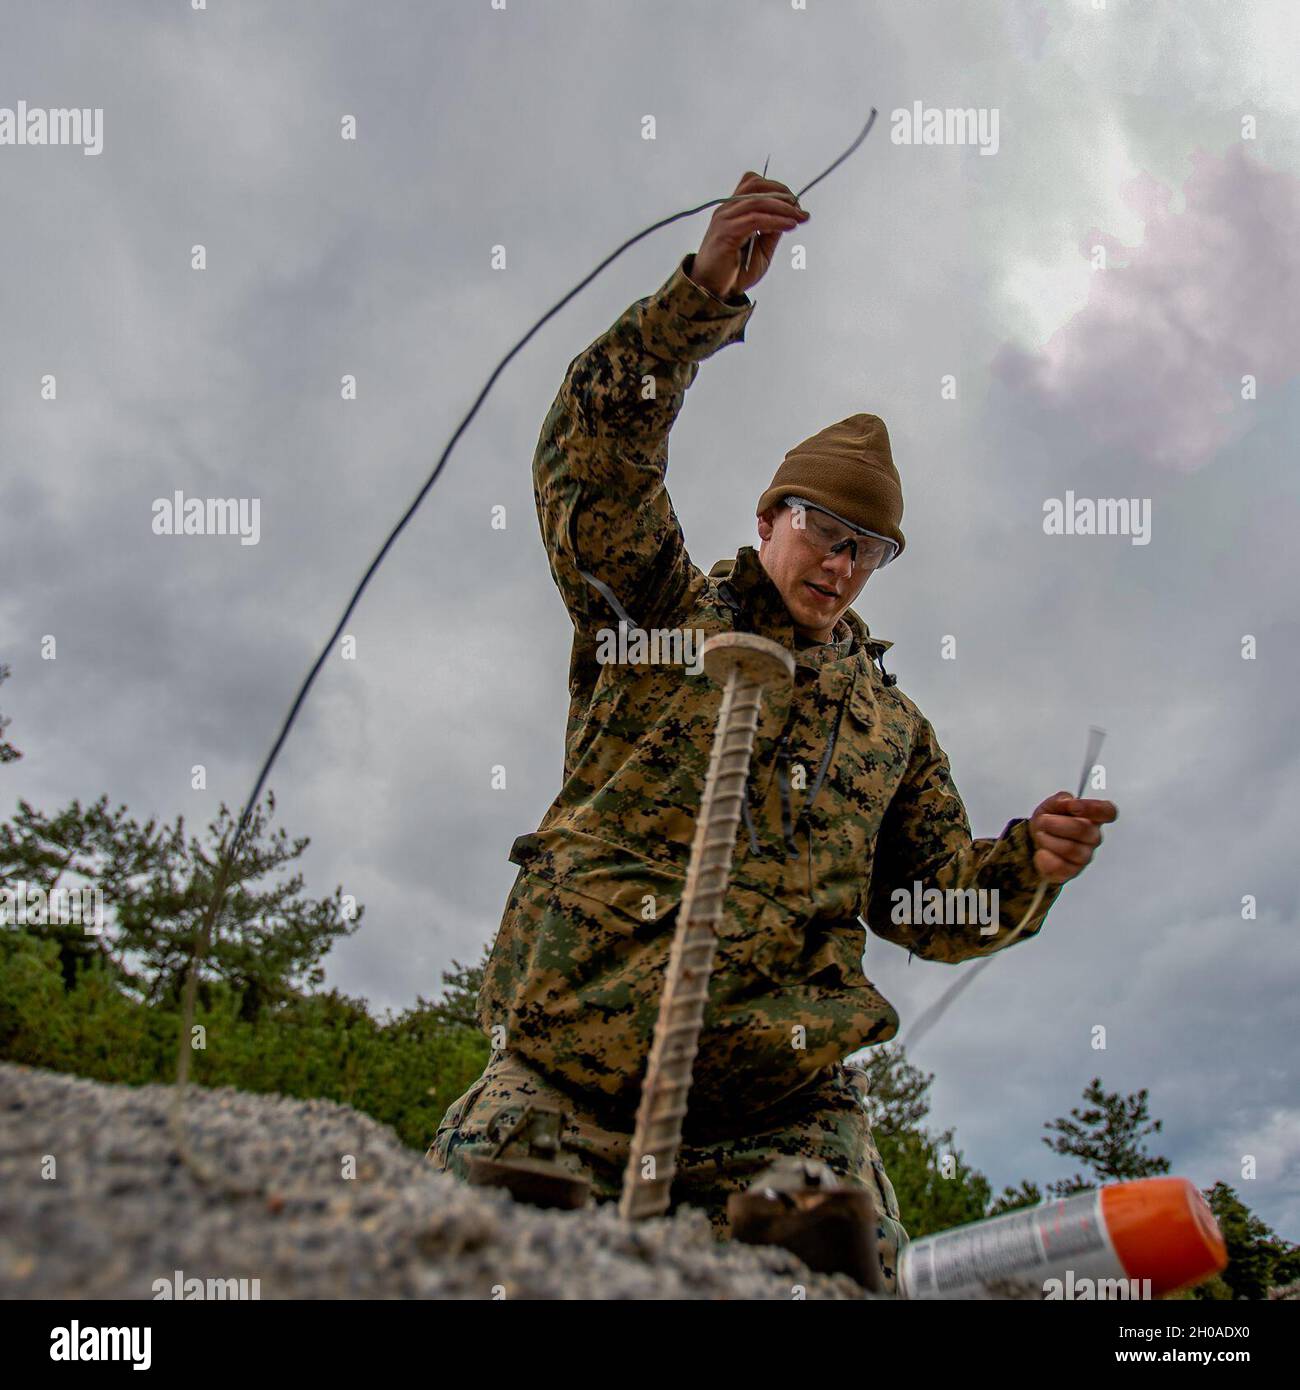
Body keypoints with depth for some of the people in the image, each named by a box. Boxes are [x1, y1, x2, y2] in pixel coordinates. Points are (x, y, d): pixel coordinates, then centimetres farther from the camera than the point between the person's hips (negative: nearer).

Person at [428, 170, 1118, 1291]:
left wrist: (1025, 864, 0)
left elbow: (930, 903, 22)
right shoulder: (661, 608, 15)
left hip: (781, 1081, 3)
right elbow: (595, 454, 0)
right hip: (582, 1041, -2)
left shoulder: (892, 723, 26)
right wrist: (703, 295, -13)